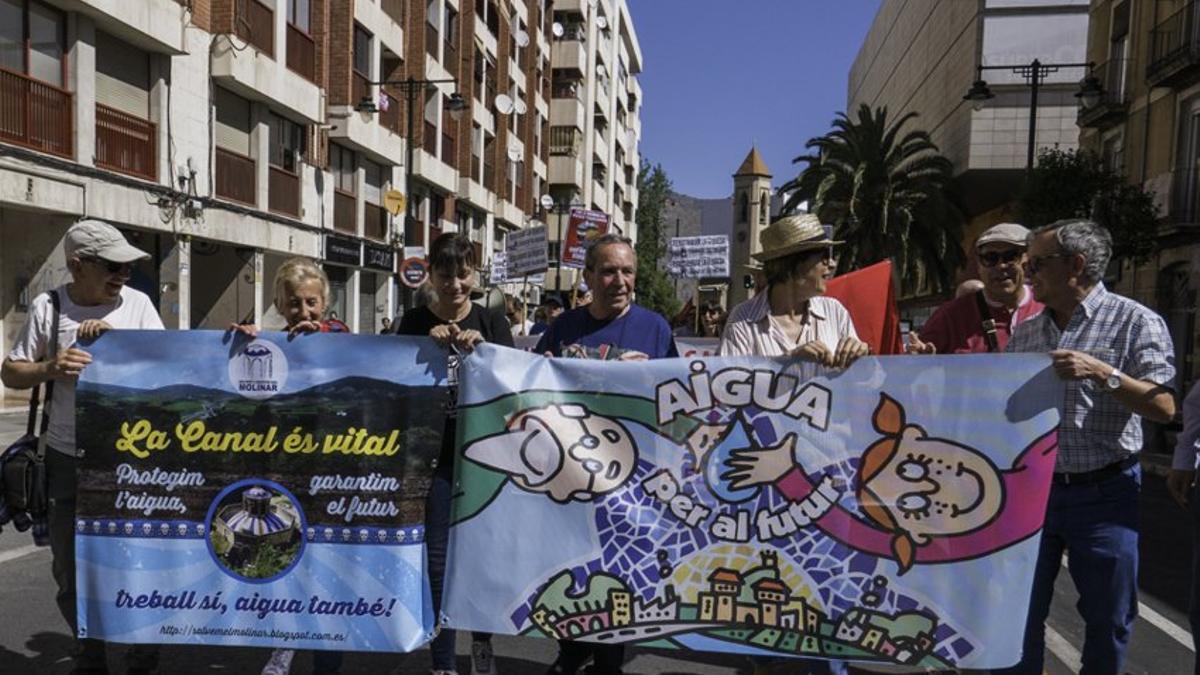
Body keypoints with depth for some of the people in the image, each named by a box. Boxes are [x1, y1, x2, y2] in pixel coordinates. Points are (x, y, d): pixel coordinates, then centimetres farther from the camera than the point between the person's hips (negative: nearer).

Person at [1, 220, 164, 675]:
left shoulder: (137, 303, -2)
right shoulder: (48, 306, -2)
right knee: (71, 568, 13)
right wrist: (49, 368, -15)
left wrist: (116, 339, -18)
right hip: (67, 459, 1)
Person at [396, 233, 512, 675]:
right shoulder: (415, 322, 2)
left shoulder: (493, 322, 3)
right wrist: (428, 346, -18)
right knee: (436, 558, 4)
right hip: (433, 455, 0)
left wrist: (481, 350, -22)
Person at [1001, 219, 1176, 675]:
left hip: (1103, 494, -3)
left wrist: (1102, 373, -25)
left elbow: (1163, 408, -12)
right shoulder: (1024, 333, 8)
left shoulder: (1135, 321, -5)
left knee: (1108, 620, 11)